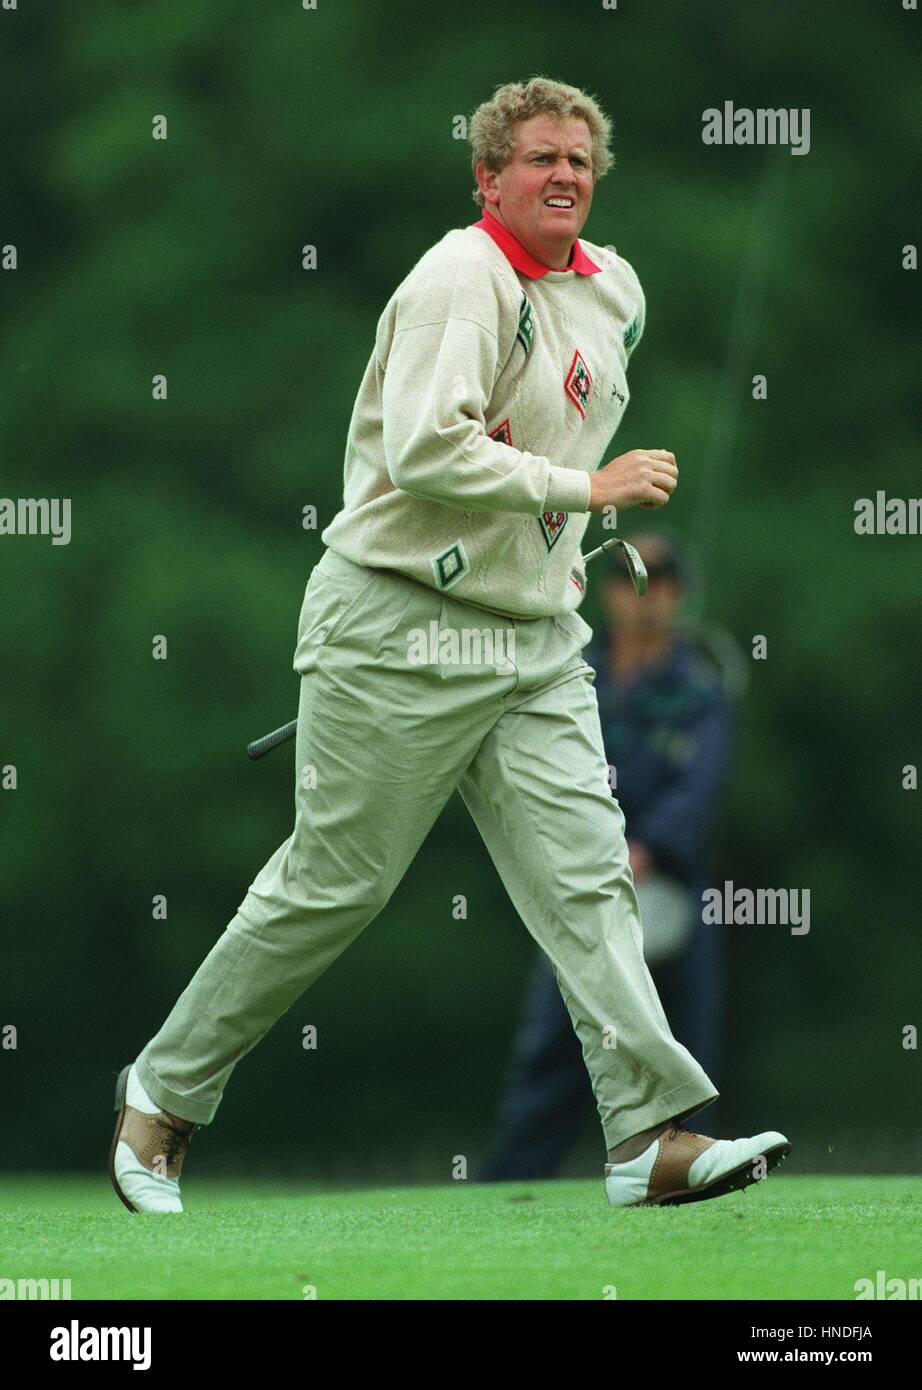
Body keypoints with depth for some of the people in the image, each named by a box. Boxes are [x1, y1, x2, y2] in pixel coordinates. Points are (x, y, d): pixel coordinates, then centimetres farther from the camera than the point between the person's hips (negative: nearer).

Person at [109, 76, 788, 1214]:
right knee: (333, 885, -1)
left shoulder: (614, 290, 14)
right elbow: (423, 449, -27)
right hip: (398, 630, -7)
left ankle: (652, 1136, -14)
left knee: (585, 873, -6)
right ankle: (165, 1090, 15)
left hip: (535, 640, 7)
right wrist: (584, 488, -23)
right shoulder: (463, 279, -14)